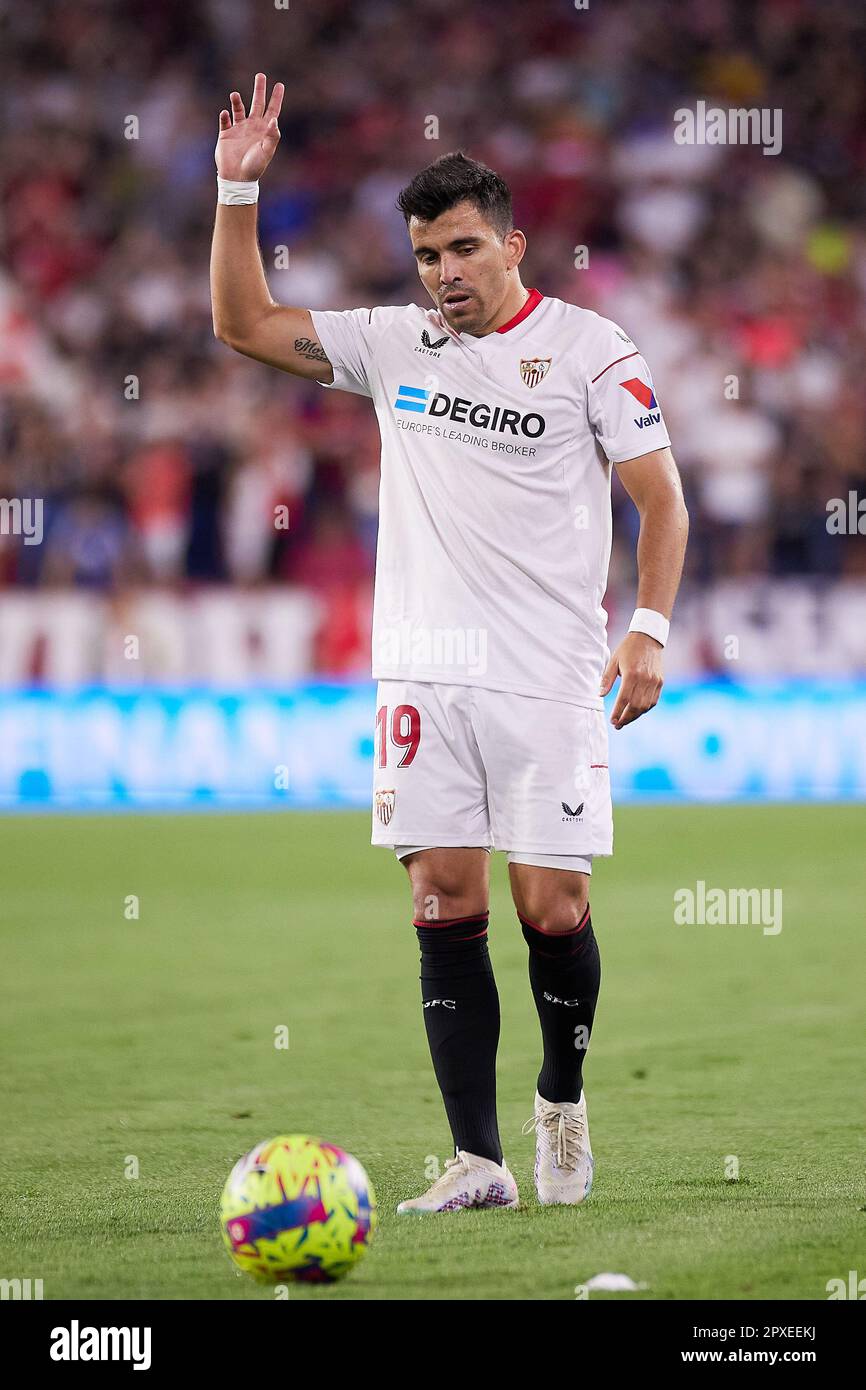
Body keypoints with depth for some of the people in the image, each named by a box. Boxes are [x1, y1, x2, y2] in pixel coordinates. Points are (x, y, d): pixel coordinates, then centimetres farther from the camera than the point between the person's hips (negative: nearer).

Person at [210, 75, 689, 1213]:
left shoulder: (589, 348, -1)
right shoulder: (394, 344, 10)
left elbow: (661, 498, 0)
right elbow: (244, 324, 15)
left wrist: (649, 631, -12)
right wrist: (238, 190, 5)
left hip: (550, 679, -3)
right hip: (425, 672, 3)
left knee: (552, 913, -5)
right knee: (445, 909, -4)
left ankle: (563, 1102, 23)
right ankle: (478, 1160, -2)